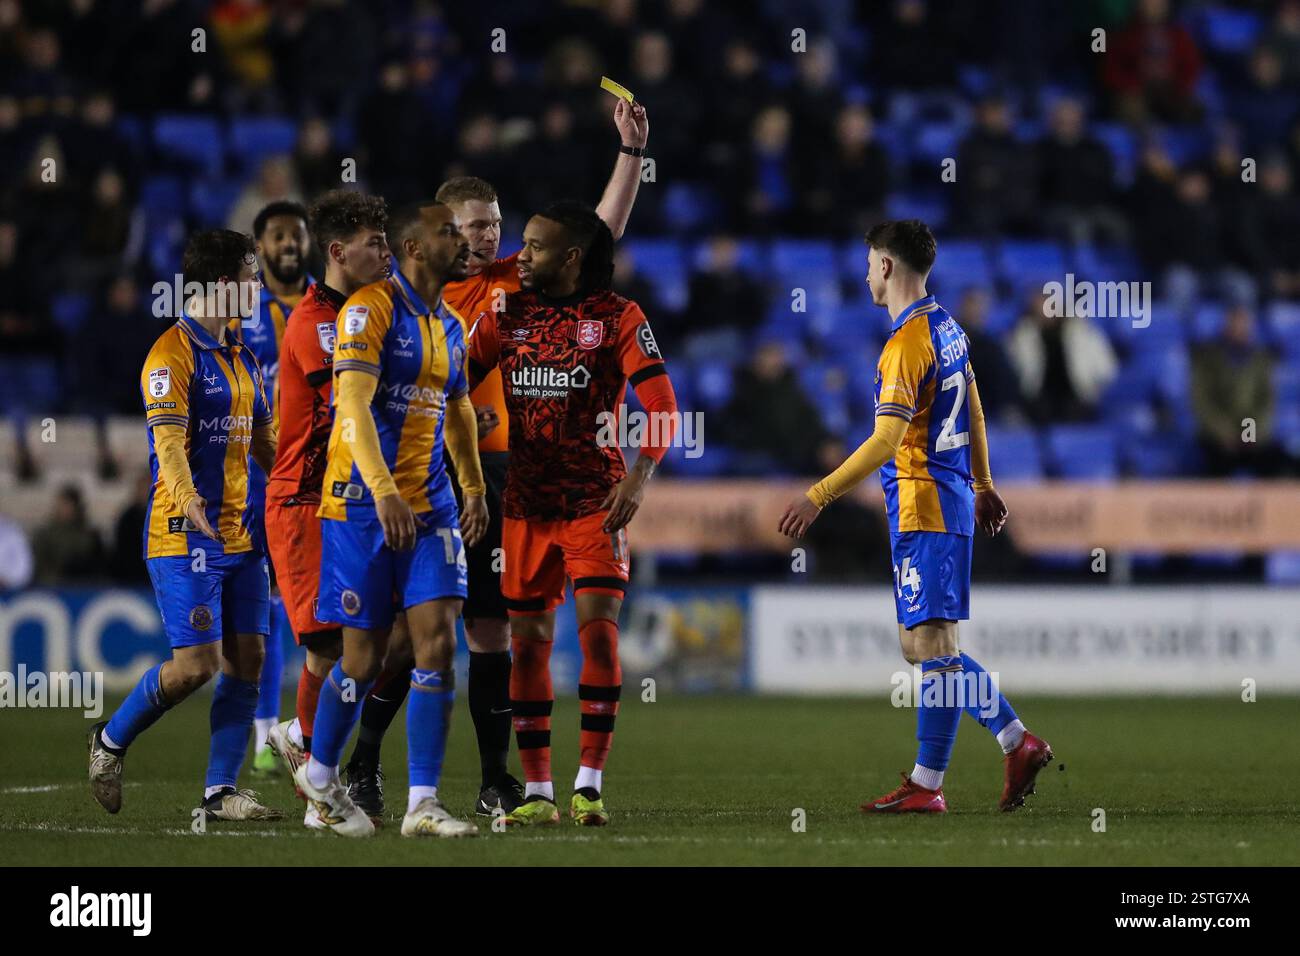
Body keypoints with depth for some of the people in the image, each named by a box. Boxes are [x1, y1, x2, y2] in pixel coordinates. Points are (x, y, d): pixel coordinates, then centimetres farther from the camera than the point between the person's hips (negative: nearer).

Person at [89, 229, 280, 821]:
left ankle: (220, 791, 5)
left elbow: (263, 442, 26)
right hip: (185, 535, -8)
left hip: (241, 534, 8)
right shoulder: (172, 355, -11)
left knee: (246, 661, 1)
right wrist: (188, 499, -40)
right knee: (195, 665, -12)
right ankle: (111, 740, 11)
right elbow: (167, 439, -24)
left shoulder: (243, 360, 17)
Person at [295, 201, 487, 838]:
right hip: (362, 505, -6)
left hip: (430, 508, 6)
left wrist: (474, 487, 25)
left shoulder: (450, 328, 14)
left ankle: (422, 805, -7)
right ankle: (320, 773, 26)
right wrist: (384, 491, -33)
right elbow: (355, 403, -22)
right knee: (365, 657, 1)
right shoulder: (371, 308, -11)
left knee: (438, 643, -7)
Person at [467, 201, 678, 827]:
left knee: (599, 629, -14)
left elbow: (661, 406, -10)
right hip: (526, 504, 3)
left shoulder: (618, 318, -4)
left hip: (597, 501, -3)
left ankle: (589, 785, -10)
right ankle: (536, 792, 9)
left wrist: (638, 477, -23)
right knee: (528, 640, 3)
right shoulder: (505, 315, 6)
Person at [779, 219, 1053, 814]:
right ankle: (1017, 742, 11)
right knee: (920, 644, 12)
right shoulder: (946, 326, 13)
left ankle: (927, 786, -5)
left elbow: (887, 440, -23)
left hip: (922, 508, -10)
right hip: (952, 498, 10)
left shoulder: (907, 342, -16)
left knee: (931, 643, -7)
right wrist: (984, 486, 32)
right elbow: (973, 412, 23)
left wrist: (818, 497, -23)